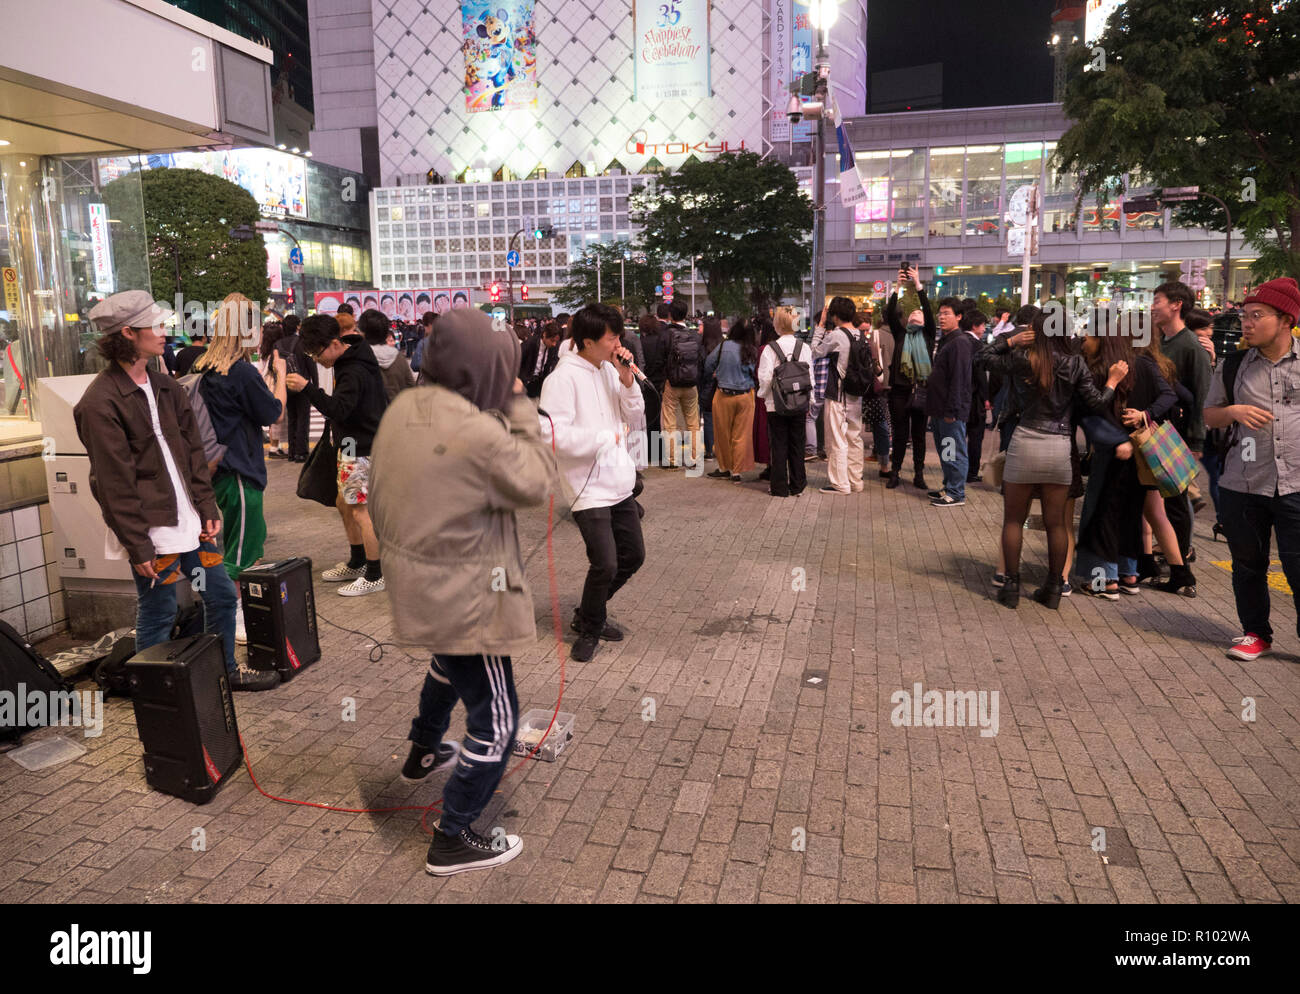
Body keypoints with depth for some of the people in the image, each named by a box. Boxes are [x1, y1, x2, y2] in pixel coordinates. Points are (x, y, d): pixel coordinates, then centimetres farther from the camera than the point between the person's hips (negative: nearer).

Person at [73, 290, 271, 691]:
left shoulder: (166, 386, 10)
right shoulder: (99, 403, -14)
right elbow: (115, 484, -16)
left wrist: (208, 508, 6)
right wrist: (138, 547, -16)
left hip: (188, 521, 8)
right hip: (151, 530, -8)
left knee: (221, 594, 15)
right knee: (158, 615, 4)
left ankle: (226, 670, 33)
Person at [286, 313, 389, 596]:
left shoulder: (354, 372, -22)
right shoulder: (348, 362, 10)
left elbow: (338, 409, -32)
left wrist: (307, 388, -36)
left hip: (361, 450, -11)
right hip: (353, 447, 11)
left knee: (361, 511, -6)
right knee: (344, 504, 18)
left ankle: (374, 576, 4)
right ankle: (357, 564, 32)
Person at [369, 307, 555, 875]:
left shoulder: (402, 408, -2)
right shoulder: (479, 432, -28)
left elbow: (380, 493, 8)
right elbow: (534, 484, -13)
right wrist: (518, 408, -10)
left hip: (416, 584, 9)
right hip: (462, 597, -9)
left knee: (448, 664, 37)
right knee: (496, 720, 5)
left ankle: (423, 753, 59)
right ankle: (453, 841, 17)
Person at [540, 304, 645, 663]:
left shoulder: (608, 370, 8)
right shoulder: (564, 378, -16)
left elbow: (633, 415, 11)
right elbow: (553, 435, -24)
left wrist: (626, 379, -6)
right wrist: (606, 437, -16)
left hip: (620, 483, 8)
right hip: (590, 488, -8)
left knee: (633, 555, 15)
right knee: (605, 565, -9)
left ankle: (588, 615, 35)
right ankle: (589, 630, 18)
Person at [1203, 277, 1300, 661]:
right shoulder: (1233, 365, 5)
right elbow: (1209, 415, 12)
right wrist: (1233, 411, -9)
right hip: (1242, 485, 2)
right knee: (1248, 564, 12)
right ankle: (1256, 633, 28)